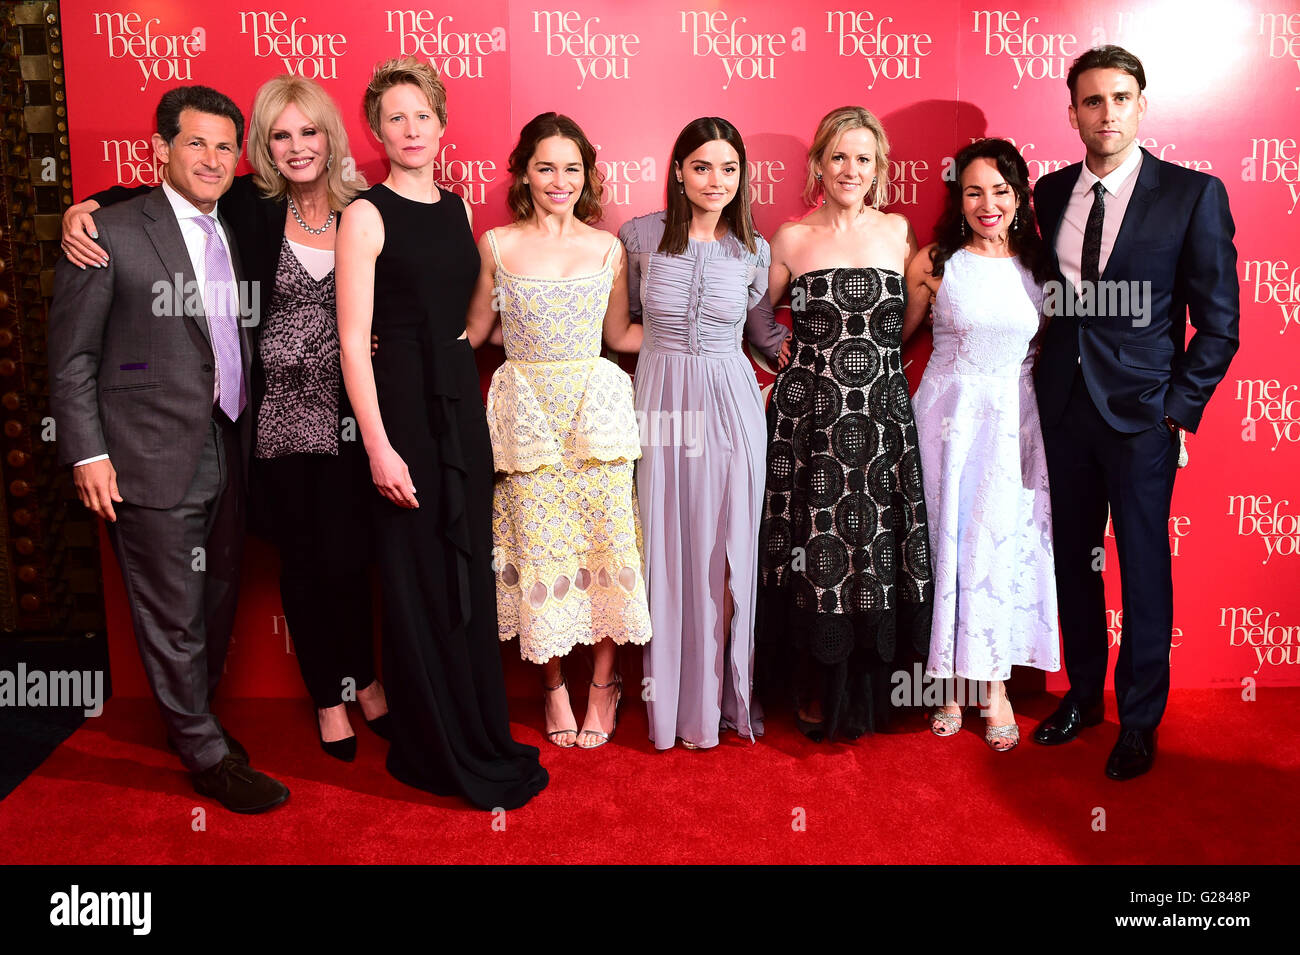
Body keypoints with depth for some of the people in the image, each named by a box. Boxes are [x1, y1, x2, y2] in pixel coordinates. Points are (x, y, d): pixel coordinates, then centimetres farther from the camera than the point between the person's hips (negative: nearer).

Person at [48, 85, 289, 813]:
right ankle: (206, 753, 19)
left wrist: (249, 435, 7)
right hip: (153, 459, -6)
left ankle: (193, 718, 37)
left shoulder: (235, 233, 10)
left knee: (219, 601, 16)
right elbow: (71, 358, -6)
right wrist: (88, 454, -11)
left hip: (228, 451, 6)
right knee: (172, 613, 4)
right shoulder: (111, 234, -7)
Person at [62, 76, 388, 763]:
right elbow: (154, 195, 7)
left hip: (347, 417, 0)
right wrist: (84, 208, -8)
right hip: (279, 417, 0)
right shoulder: (249, 207, 0)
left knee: (348, 555, 4)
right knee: (302, 558, 10)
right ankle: (327, 694, 28)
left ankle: (361, 678, 30)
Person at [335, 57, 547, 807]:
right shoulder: (367, 215, -7)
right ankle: (438, 751, 19)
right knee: (419, 579, 3)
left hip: (461, 400, 6)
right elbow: (354, 340, -13)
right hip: (402, 403, -6)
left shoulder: (458, 208, 11)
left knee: (471, 569, 13)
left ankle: (482, 736, 28)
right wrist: (378, 446, -18)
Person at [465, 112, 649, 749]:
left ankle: (603, 684, 21)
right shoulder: (497, 245, 4)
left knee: (605, 541, 2)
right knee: (540, 550, 3)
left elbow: (619, 335, 13)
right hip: (528, 410, -1)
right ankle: (554, 687, 22)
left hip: (595, 406, 1)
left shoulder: (607, 248, 6)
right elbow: (473, 331, 9)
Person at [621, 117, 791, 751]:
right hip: (660, 402, 0)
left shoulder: (753, 250, 4)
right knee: (666, 548, 5)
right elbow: (620, 319, 14)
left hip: (729, 406, 1)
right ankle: (669, 696, 21)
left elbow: (766, 333, 15)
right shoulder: (640, 236, 0)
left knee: (725, 550, 4)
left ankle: (720, 695, 22)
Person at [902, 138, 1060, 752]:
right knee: (951, 537, 3)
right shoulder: (934, 263, -2)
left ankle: (996, 685, 15)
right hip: (951, 416, -2)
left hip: (1017, 421, 2)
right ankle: (953, 682, 17)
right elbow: (897, 338, 6)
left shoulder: (1039, 265, 5)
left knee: (1007, 542, 3)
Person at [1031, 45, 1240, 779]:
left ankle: (1140, 722, 22)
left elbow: (1218, 320, -3)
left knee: (1144, 568, 5)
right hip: (1064, 408, 4)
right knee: (1074, 559, 13)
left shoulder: (1193, 193, -4)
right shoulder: (1050, 192, 6)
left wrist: (1179, 410, -8)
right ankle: (1083, 695, 31)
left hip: (1141, 413, -3)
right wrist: (1045, 382, 4)